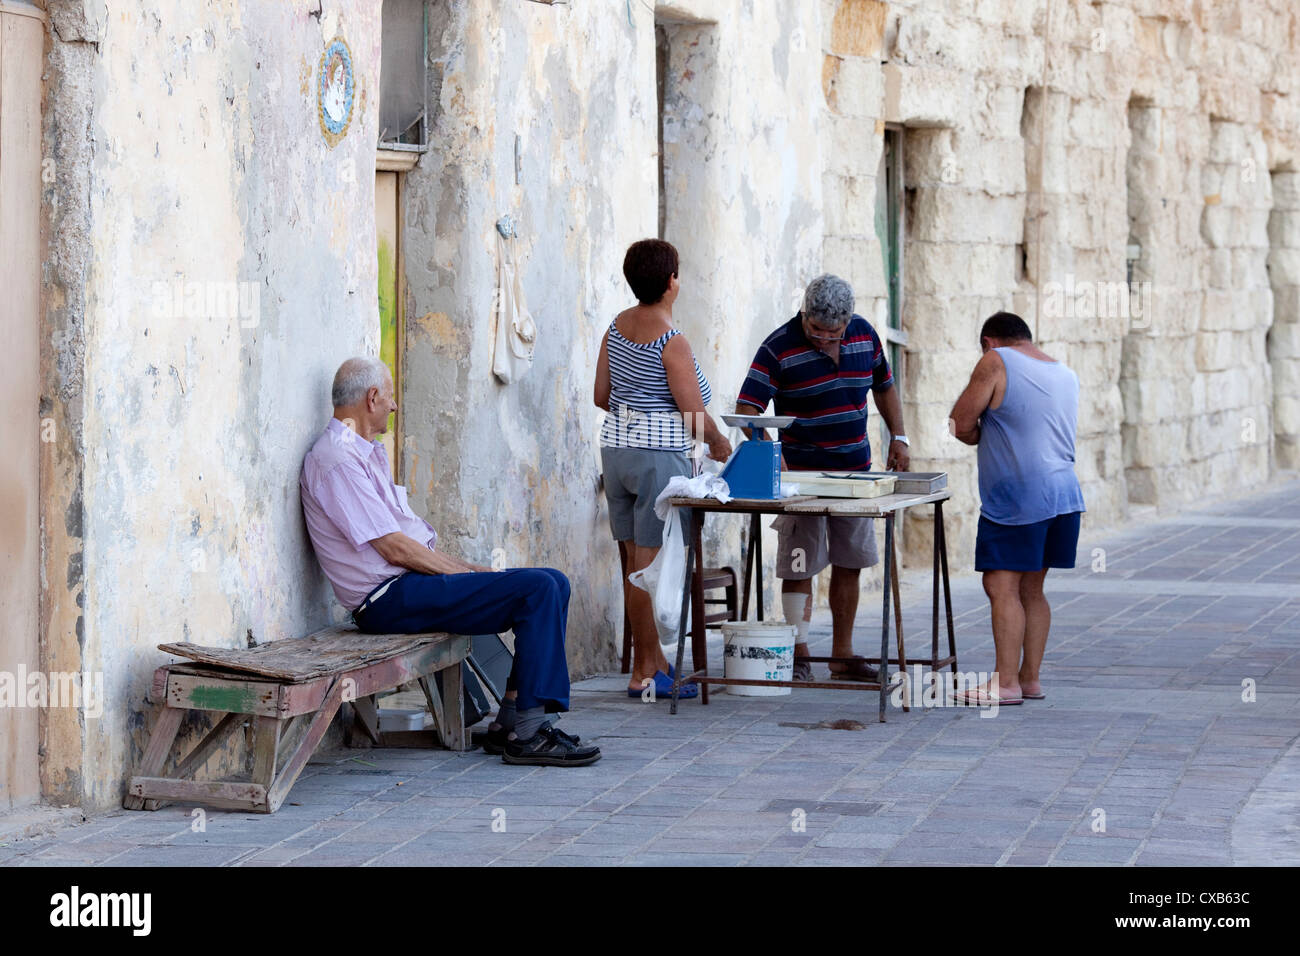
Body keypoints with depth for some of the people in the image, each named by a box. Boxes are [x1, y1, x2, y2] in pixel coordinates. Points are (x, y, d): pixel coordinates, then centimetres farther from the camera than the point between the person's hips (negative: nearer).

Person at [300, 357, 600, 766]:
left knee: (553, 583, 3)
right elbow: (395, 549, -17)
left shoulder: (364, 454, 22)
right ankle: (526, 731, -20)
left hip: (407, 583, 11)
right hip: (390, 598, -11)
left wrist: (471, 569, 10)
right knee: (537, 589, -20)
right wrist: (469, 576, -9)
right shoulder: (337, 459, -13)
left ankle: (511, 722, -1)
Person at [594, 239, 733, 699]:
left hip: (616, 449, 8)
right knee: (650, 566, -4)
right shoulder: (671, 342, -15)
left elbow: (601, 396, 14)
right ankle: (644, 673, -1)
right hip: (660, 455, -8)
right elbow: (695, 415, -13)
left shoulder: (617, 326, 8)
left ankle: (655, 660, 20)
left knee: (635, 562, 11)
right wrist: (718, 442, 5)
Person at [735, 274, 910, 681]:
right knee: (799, 566, -7)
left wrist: (898, 438, 9)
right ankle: (799, 656, -2)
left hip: (855, 471, 5)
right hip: (801, 472, -5)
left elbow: (884, 386, 17)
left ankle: (843, 654, 17)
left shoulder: (865, 334, 1)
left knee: (849, 563, 9)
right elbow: (747, 408, -19)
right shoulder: (779, 348, -14)